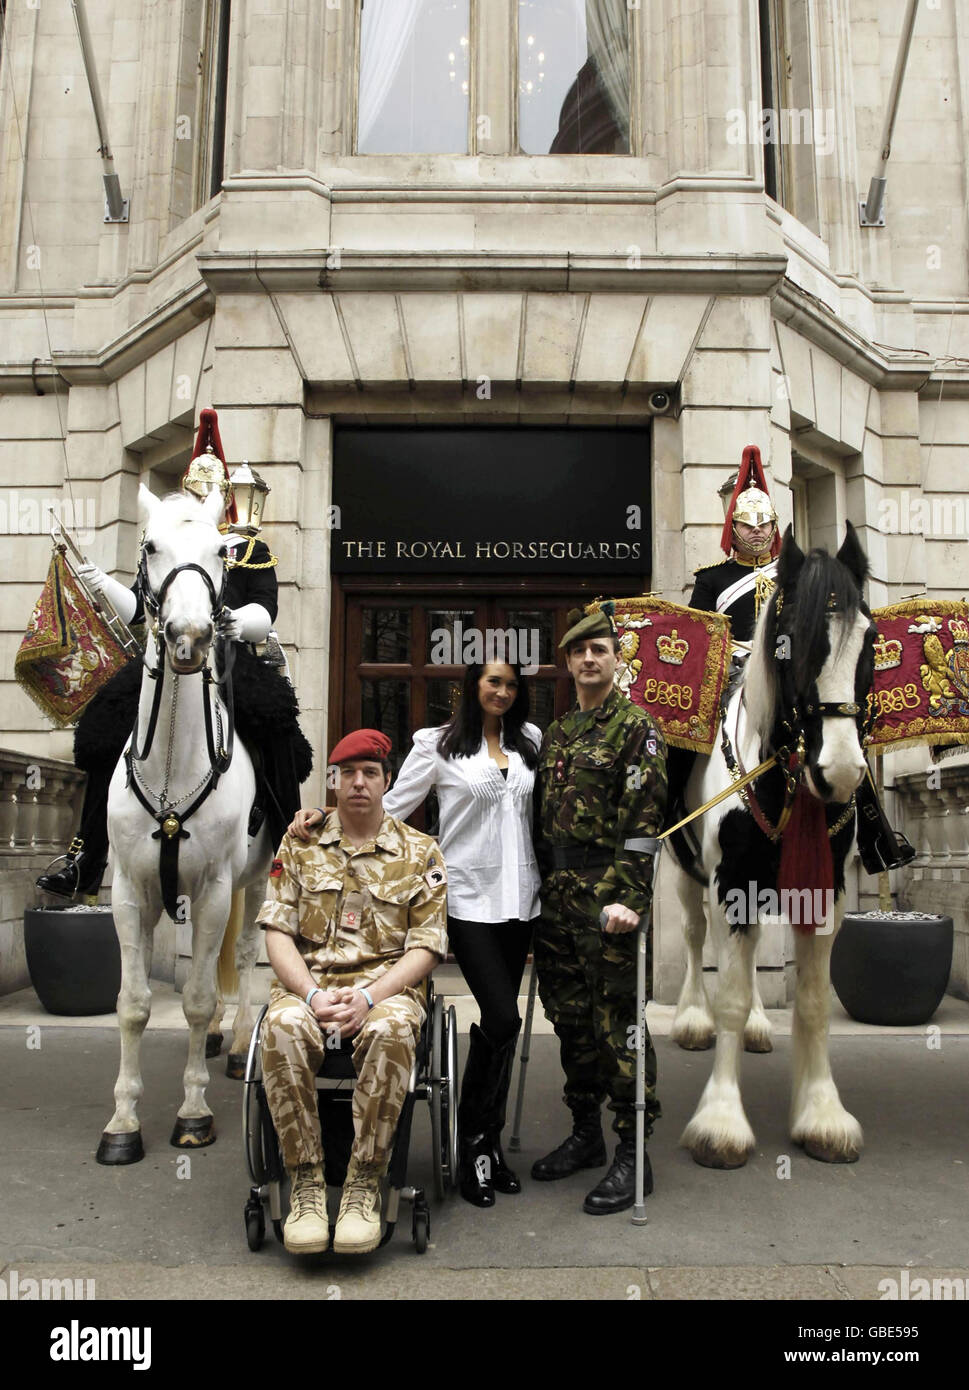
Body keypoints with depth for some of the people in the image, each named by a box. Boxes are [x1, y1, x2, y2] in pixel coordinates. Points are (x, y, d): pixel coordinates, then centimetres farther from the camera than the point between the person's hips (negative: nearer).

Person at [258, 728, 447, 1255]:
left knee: (391, 1030, -36)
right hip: (307, 983, 1)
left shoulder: (420, 852, 8)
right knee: (283, 1027, -34)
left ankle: (364, 1182, -21)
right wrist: (311, 993, -13)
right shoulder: (299, 842, 12)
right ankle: (306, 1181, -20)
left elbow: (425, 947, 2)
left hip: (386, 987, -1)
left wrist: (368, 996, -15)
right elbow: (277, 932, 5)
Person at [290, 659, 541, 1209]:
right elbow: (392, 806, 0)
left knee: (498, 1022, 7)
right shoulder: (439, 743, 0)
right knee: (503, 1018, -12)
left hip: (520, 895, 4)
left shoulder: (530, 741, 12)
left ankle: (480, 1142, 20)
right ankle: (481, 1142, 5)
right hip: (470, 896, -4)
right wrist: (325, 815, -10)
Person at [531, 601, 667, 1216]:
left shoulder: (637, 728, -6)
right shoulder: (556, 733, 16)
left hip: (608, 894, -7)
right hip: (558, 894, 7)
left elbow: (642, 823, -13)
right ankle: (586, 1135, 29)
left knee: (617, 1022, -2)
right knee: (570, 1016, 14)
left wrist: (629, 899, -21)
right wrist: (543, 891, 14)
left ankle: (632, 1156, 9)